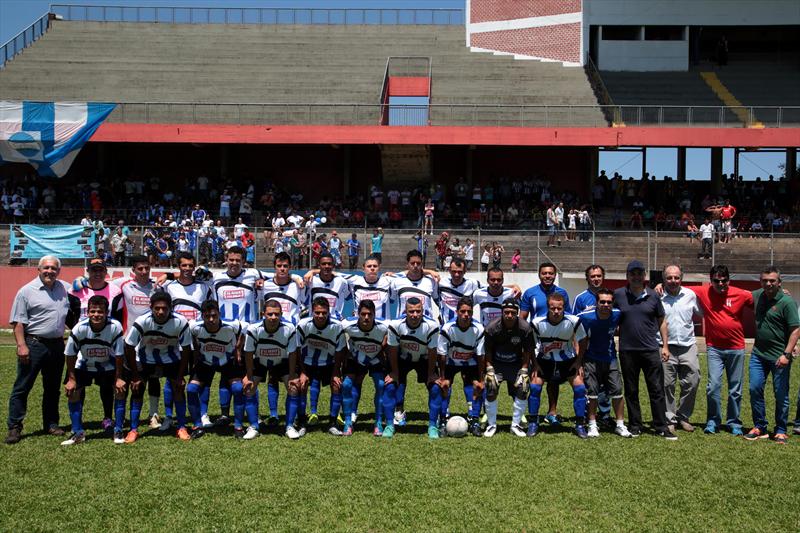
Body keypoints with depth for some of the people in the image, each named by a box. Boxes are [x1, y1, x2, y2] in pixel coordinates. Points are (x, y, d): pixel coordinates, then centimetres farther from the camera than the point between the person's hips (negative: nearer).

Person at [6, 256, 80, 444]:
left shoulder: (65, 289, 8)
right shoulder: (27, 291, -6)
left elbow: (73, 313, 21)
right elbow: (18, 322, -9)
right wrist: (21, 345, -16)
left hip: (57, 345, 5)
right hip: (33, 344, -5)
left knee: (53, 388, 14)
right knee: (22, 388, -1)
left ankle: (51, 424, 24)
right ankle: (14, 427, 4)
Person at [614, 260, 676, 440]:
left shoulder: (653, 296, 4)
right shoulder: (618, 295, 1)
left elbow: (661, 321, 10)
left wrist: (665, 345, 5)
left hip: (651, 350, 0)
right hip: (627, 351, 0)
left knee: (657, 390, 1)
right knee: (631, 391, 9)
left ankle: (661, 427, 9)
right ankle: (634, 426, 19)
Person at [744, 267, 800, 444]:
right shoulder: (757, 295, 5)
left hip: (779, 357, -5)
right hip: (758, 354, 5)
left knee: (781, 394, 4)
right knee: (755, 389, 3)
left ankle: (780, 431, 16)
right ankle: (759, 427, 16)